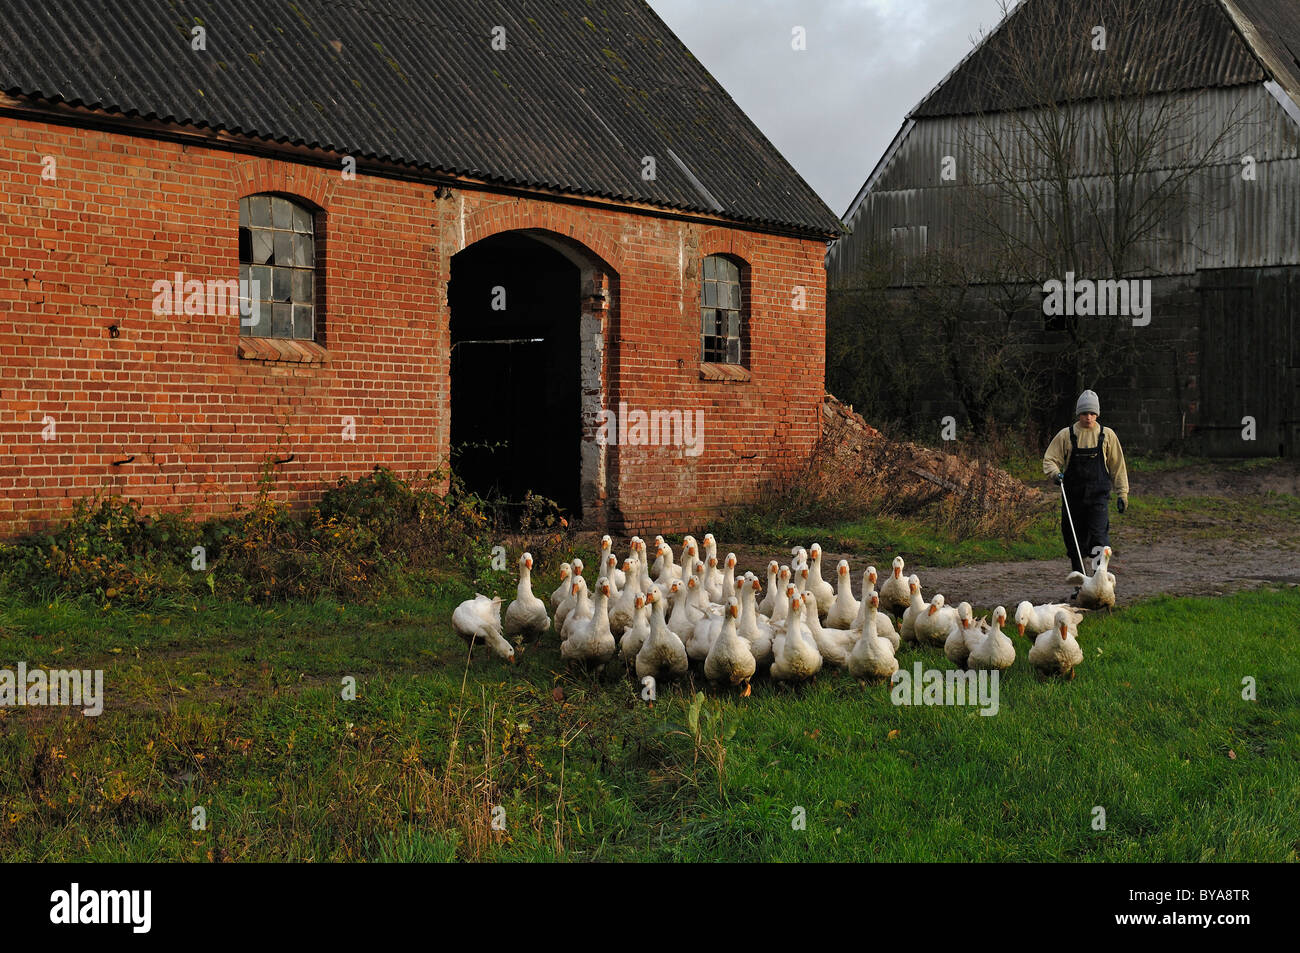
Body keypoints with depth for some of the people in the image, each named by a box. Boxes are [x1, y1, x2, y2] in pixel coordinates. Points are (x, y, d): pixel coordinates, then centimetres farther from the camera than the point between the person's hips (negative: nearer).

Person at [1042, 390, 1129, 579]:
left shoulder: (1107, 435, 5)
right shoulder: (1066, 435, 3)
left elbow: (1117, 466, 11)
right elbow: (1049, 460, 4)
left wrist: (1122, 493, 8)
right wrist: (1055, 473, -17)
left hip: (1098, 496, -1)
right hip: (1073, 496, 1)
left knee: (1099, 536, -15)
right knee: (1075, 541, 6)